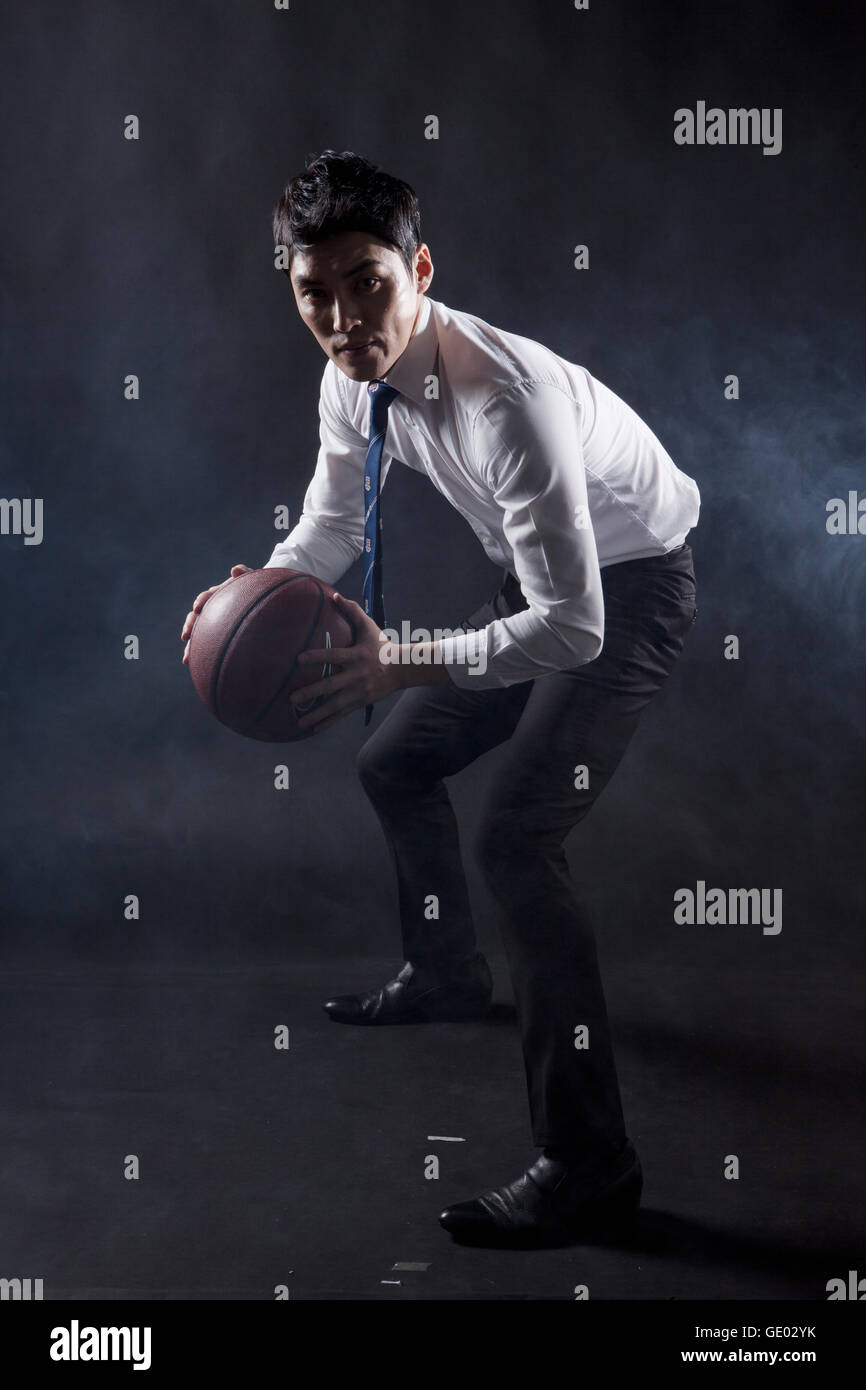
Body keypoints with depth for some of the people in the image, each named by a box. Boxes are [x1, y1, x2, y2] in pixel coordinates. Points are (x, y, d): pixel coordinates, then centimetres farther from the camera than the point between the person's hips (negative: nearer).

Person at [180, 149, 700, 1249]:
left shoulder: (509, 398, -37)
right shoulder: (354, 377, -11)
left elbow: (573, 628, -36)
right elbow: (331, 526, 5)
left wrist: (399, 664, -42)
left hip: (628, 591, -9)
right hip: (540, 581, 9)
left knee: (517, 838, -21)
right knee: (395, 764, 17)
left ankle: (588, 1165, -13)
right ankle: (448, 974, 44)